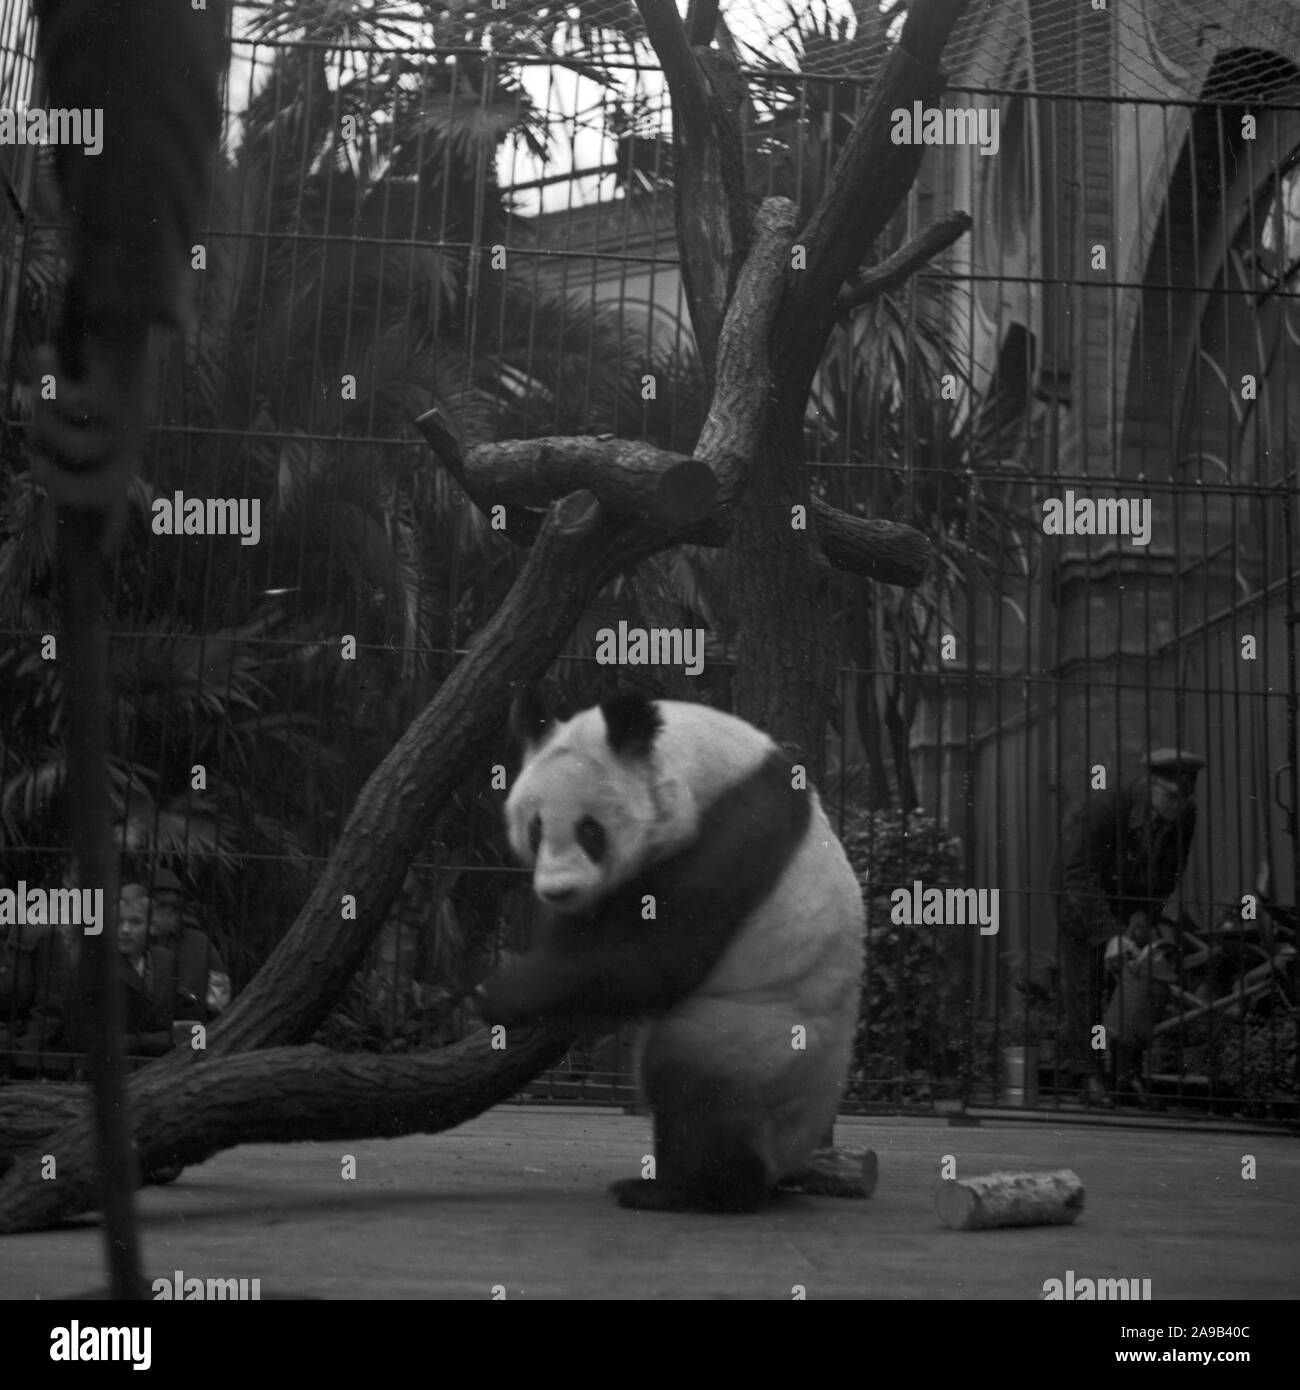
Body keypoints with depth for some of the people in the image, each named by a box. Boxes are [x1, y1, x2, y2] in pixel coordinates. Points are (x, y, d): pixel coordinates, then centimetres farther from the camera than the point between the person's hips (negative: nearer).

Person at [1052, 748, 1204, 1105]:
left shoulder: (1185, 817, -16)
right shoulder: (1104, 811, -31)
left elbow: (1168, 875, -3)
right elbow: (1079, 877, -33)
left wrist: (1143, 916, -18)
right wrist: (1109, 935, -40)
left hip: (1136, 909, 4)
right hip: (1083, 906, -4)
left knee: (1151, 975, -10)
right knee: (1083, 988, -4)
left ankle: (1127, 1067, 0)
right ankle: (1085, 1072, 9)